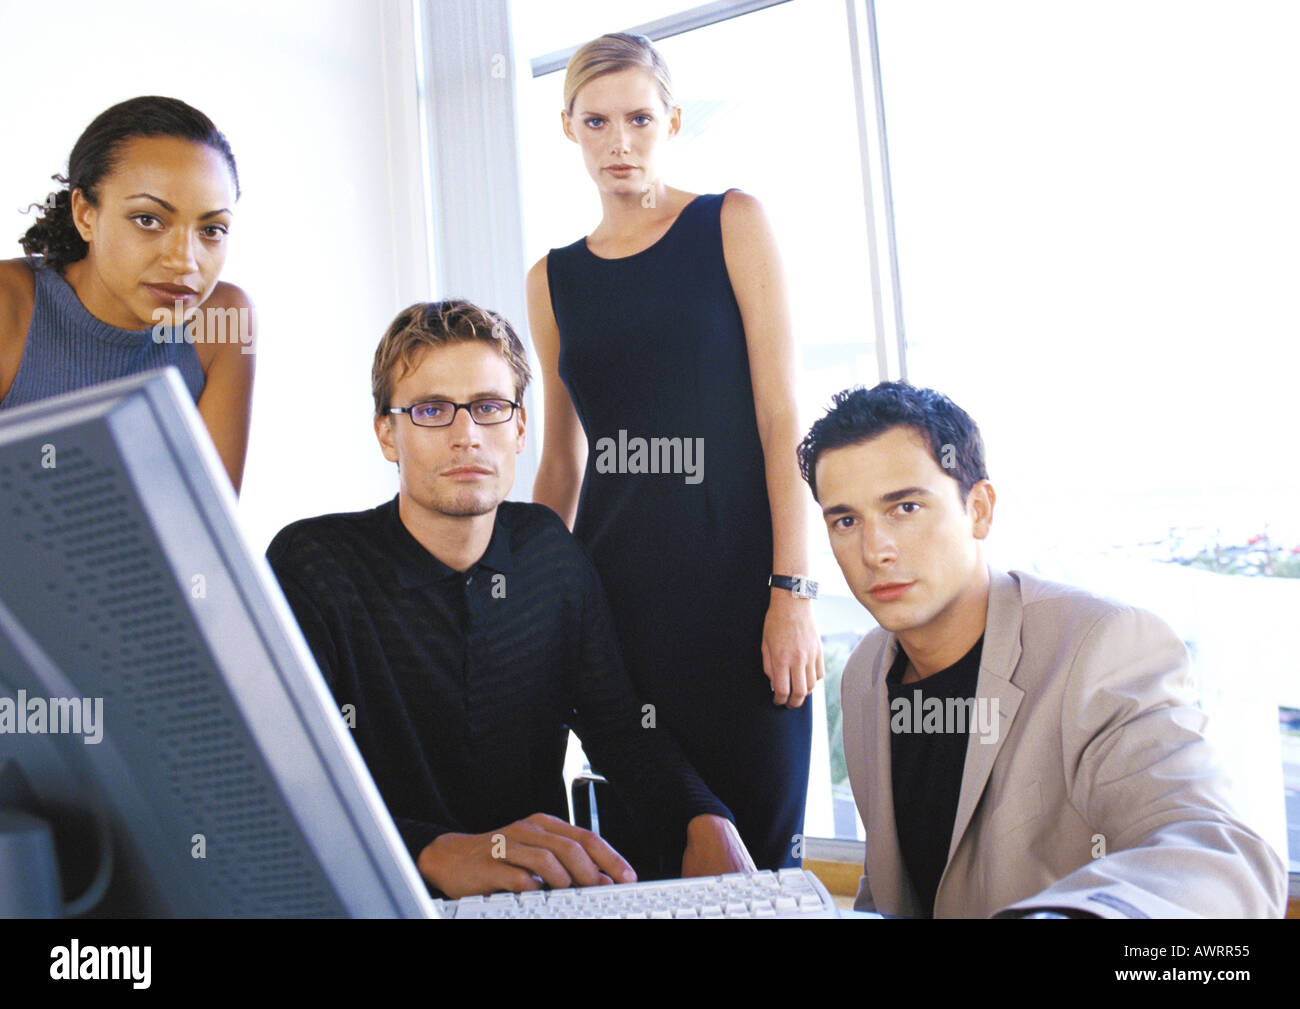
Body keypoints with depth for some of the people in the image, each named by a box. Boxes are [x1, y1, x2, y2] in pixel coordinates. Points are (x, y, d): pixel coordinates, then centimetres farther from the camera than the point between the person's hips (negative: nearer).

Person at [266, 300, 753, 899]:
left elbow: (616, 724, 5)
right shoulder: (311, 566, -9)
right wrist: (438, 854, -35)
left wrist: (706, 823, -14)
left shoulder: (551, 551, 5)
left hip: (545, 892, 3)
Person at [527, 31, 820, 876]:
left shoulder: (733, 226, 3)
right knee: (638, 852, 6)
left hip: (736, 578, -3)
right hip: (615, 586, 3)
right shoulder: (553, 281, 13)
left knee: (757, 848, -1)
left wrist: (794, 590, -11)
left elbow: (782, 419, -4)